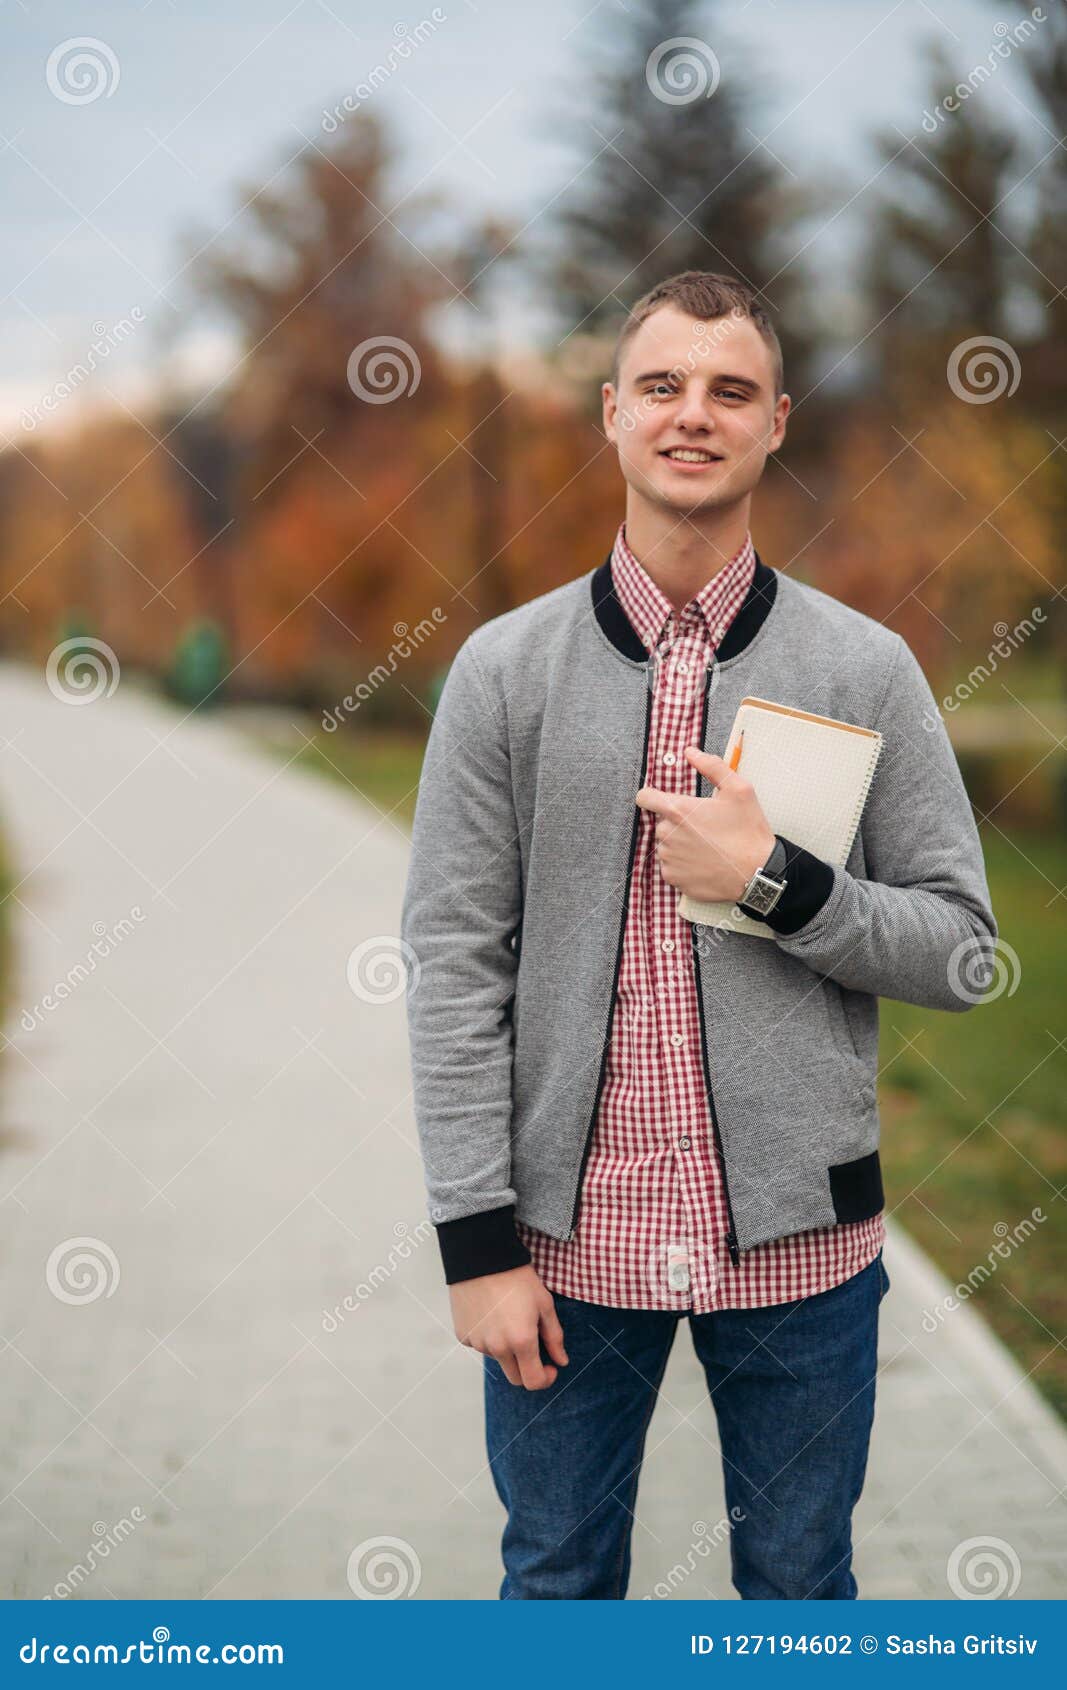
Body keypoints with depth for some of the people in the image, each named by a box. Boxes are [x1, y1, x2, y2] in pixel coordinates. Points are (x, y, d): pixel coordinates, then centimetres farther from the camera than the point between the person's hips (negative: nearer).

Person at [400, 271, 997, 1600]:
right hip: (572, 1233, 0)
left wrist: (777, 883, -16)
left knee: (798, 1586, 14)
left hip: (796, 1235, 0)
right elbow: (454, 965, -3)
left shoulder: (867, 671, 0)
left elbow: (962, 951, 0)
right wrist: (478, 1238, -7)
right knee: (558, 1581, 14)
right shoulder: (506, 669, -1)